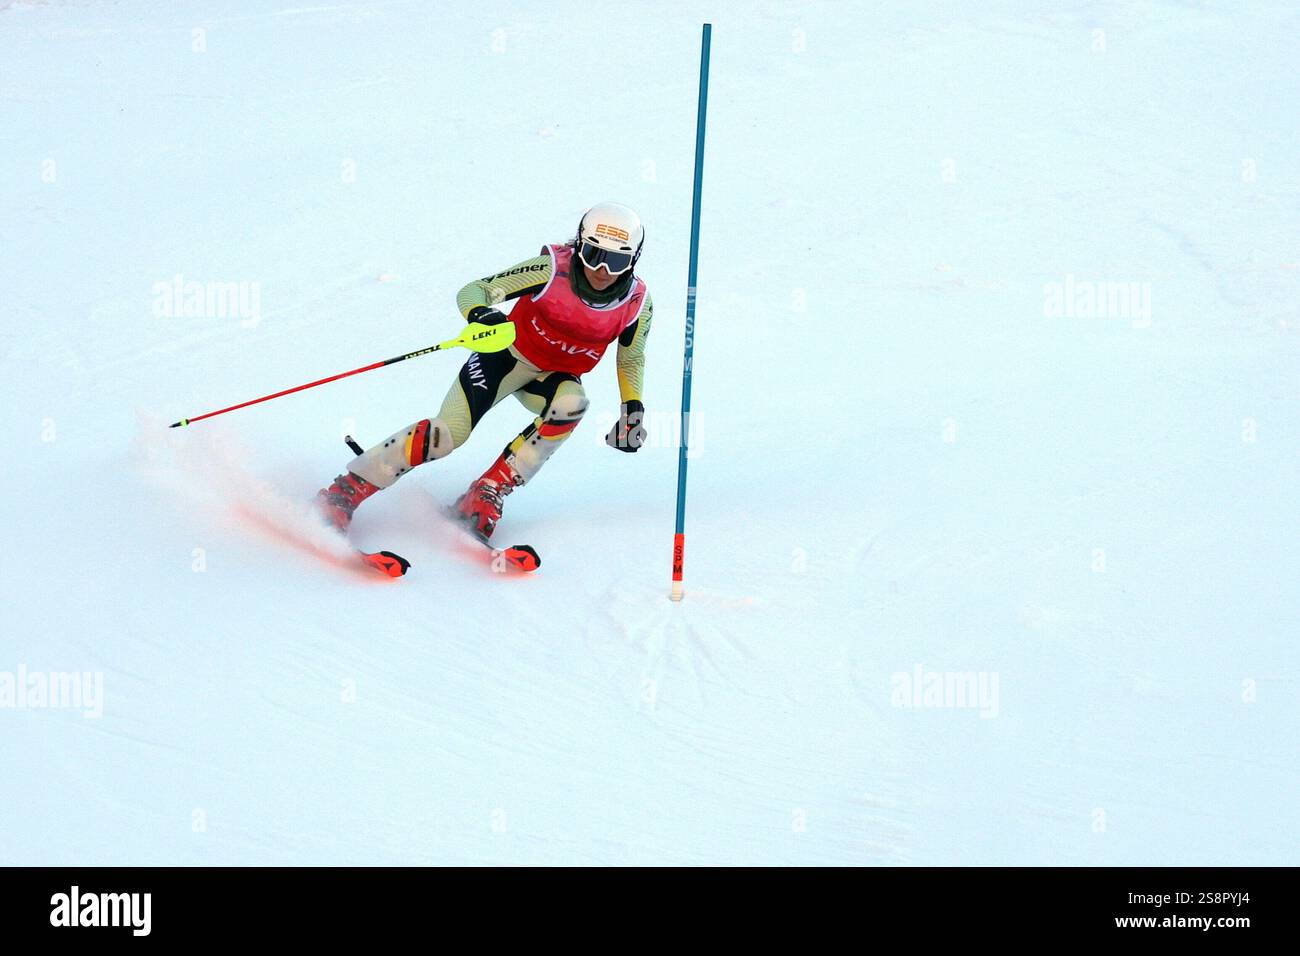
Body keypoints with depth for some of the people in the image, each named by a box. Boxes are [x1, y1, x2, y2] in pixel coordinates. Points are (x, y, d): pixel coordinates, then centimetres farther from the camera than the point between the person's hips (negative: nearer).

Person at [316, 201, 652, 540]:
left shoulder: (636, 303, -17)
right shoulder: (553, 269, -26)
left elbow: (631, 359, 4)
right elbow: (473, 290, -22)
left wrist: (633, 408, -9)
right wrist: (479, 314, -44)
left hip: (555, 377, 3)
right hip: (508, 355, -3)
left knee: (571, 403, -32)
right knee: (446, 435, -18)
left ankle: (487, 493, -23)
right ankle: (344, 491, -5)